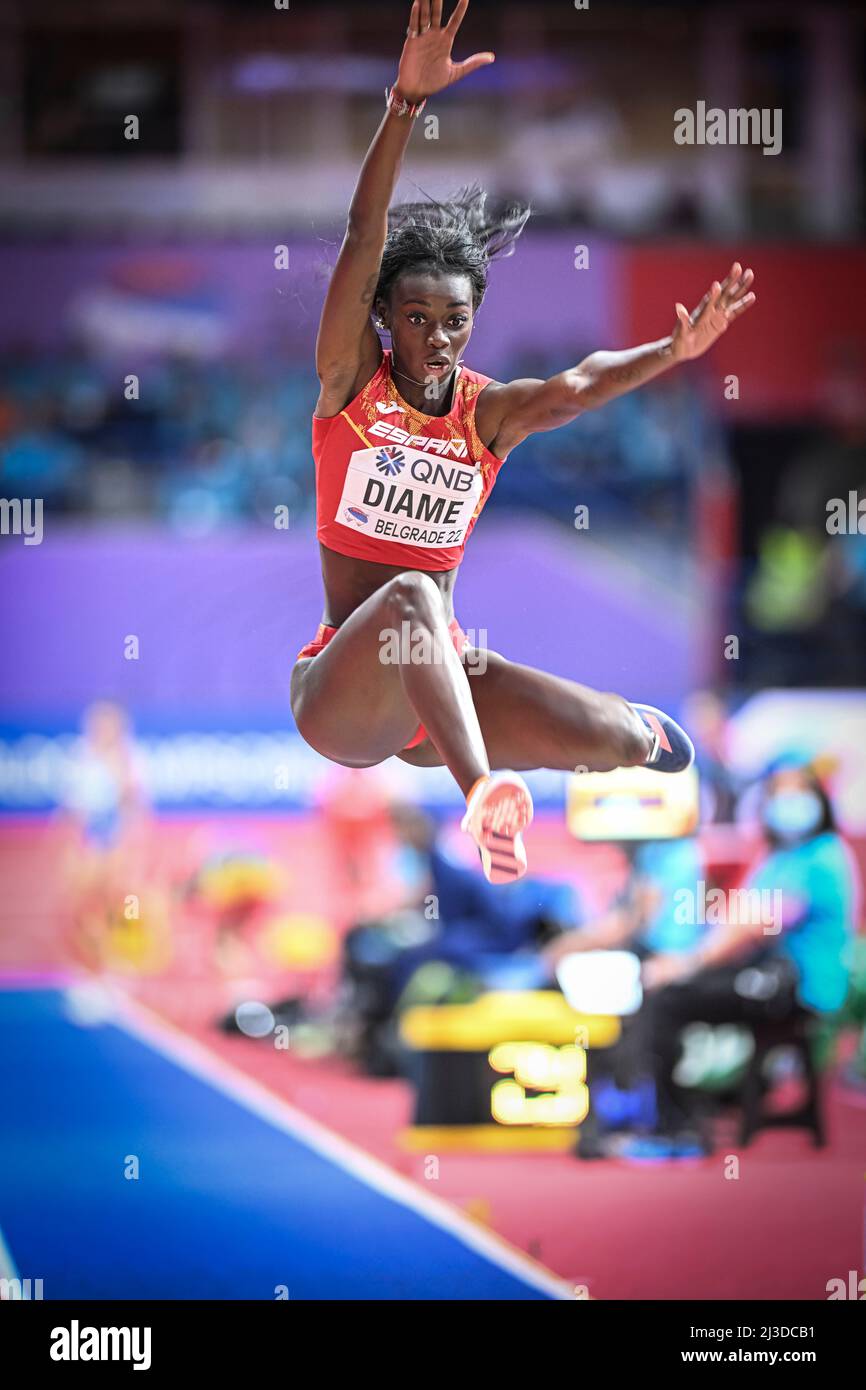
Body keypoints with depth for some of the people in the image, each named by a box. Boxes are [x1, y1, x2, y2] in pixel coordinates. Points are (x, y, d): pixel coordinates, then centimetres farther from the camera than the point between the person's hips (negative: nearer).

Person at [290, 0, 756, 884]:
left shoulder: (488, 412, 3)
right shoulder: (353, 383, -4)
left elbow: (577, 386, -18)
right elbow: (363, 241, -17)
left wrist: (675, 351, -39)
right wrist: (406, 103, -30)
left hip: (444, 686, 4)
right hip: (337, 702, -4)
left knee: (617, 741, -14)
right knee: (410, 597, -36)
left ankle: (641, 727, 26)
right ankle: (480, 793, -54)